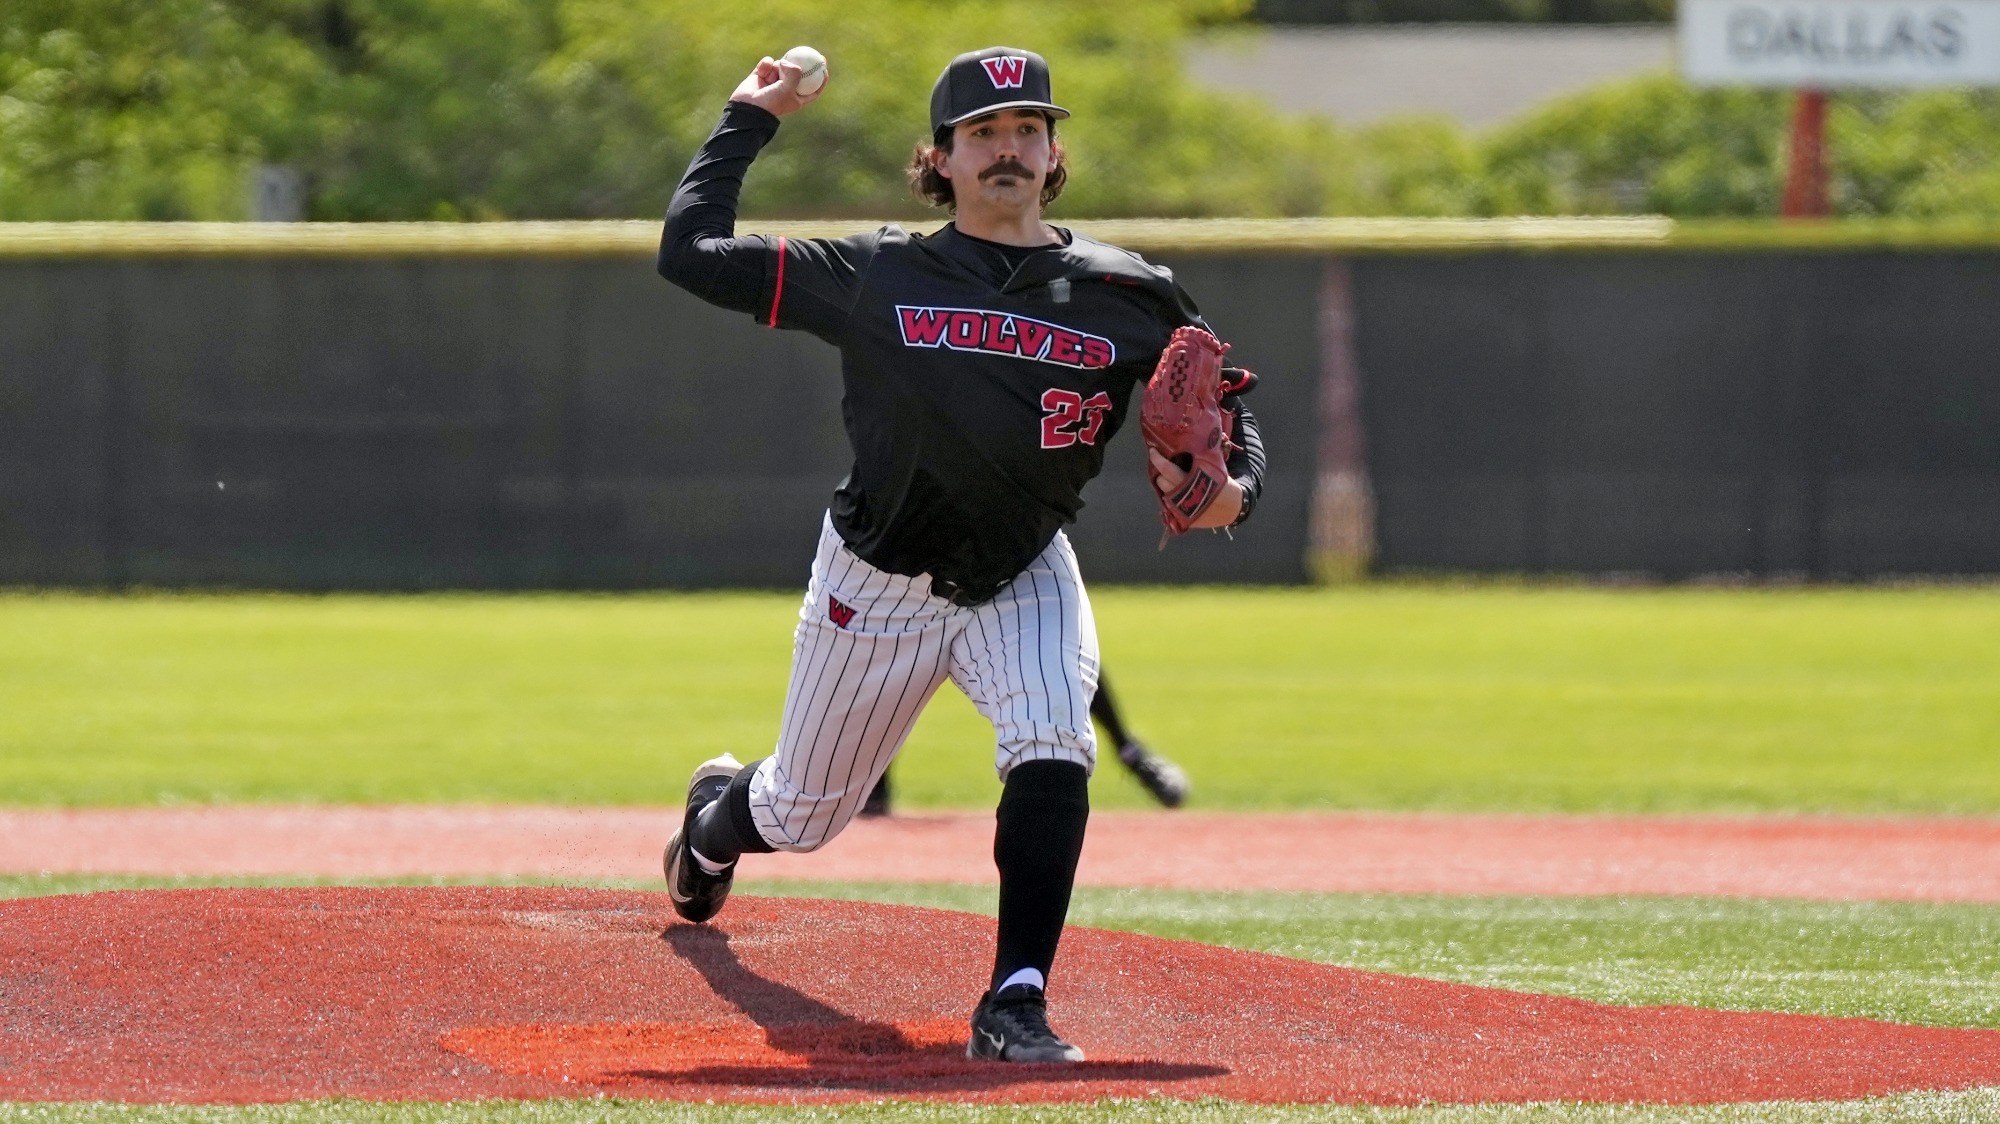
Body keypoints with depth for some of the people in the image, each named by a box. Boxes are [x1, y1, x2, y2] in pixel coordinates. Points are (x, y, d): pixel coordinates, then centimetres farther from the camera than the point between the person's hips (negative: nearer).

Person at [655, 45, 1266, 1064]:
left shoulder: (1126, 297, -8)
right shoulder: (878, 276, -12)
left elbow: (1223, 398, 3)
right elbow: (690, 252, -11)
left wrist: (1234, 486, -18)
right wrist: (747, 121, -4)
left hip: (1022, 581, 0)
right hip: (878, 586, 0)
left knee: (1052, 755, -29)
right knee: (802, 815, 15)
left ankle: (1014, 1006, -27)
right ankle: (716, 817, 53)